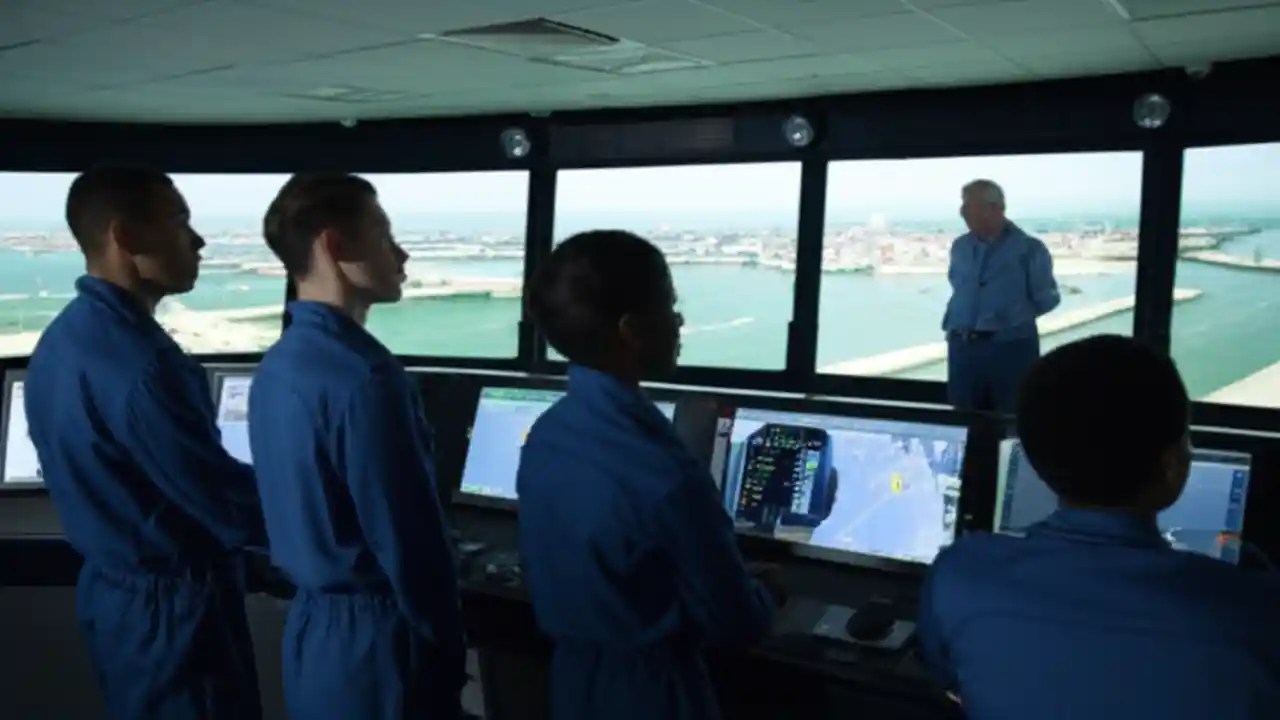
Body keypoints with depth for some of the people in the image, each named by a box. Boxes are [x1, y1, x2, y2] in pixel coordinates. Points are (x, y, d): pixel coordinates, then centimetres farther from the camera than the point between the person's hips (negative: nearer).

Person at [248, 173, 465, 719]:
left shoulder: (275, 367, 4)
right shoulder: (363, 377, -24)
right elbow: (408, 541, -21)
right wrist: (447, 657, -9)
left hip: (310, 627, 8)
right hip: (375, 638, -8)